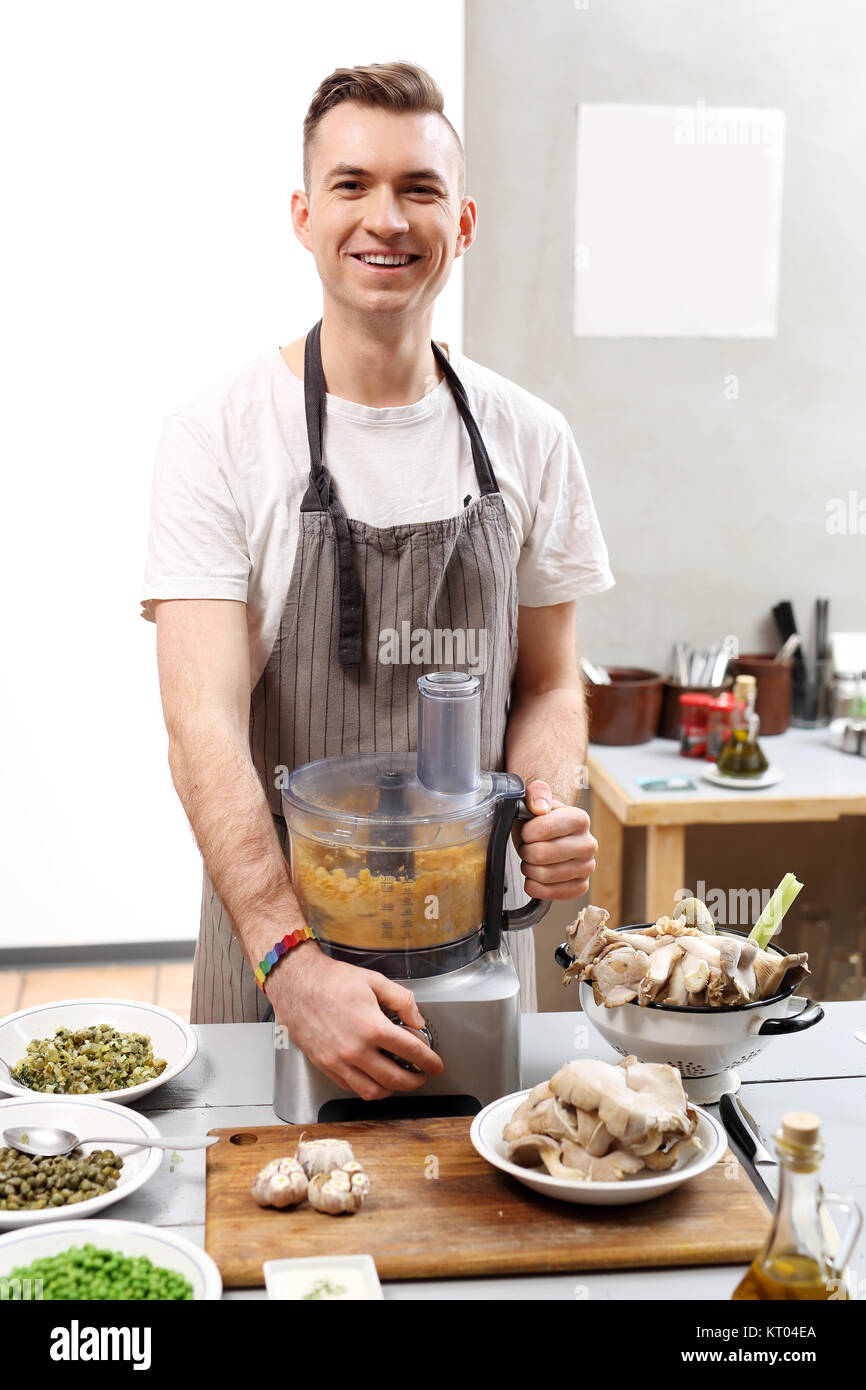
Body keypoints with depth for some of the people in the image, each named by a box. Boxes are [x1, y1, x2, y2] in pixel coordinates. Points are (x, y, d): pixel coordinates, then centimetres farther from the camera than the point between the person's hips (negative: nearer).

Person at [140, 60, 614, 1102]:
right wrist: (290, 956, -30)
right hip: (271, 939, -2)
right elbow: (204, 730, -18)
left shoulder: (529, 440, 0)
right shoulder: (218, 433, -11)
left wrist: (551, 808, -14)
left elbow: (548, 686, 7)